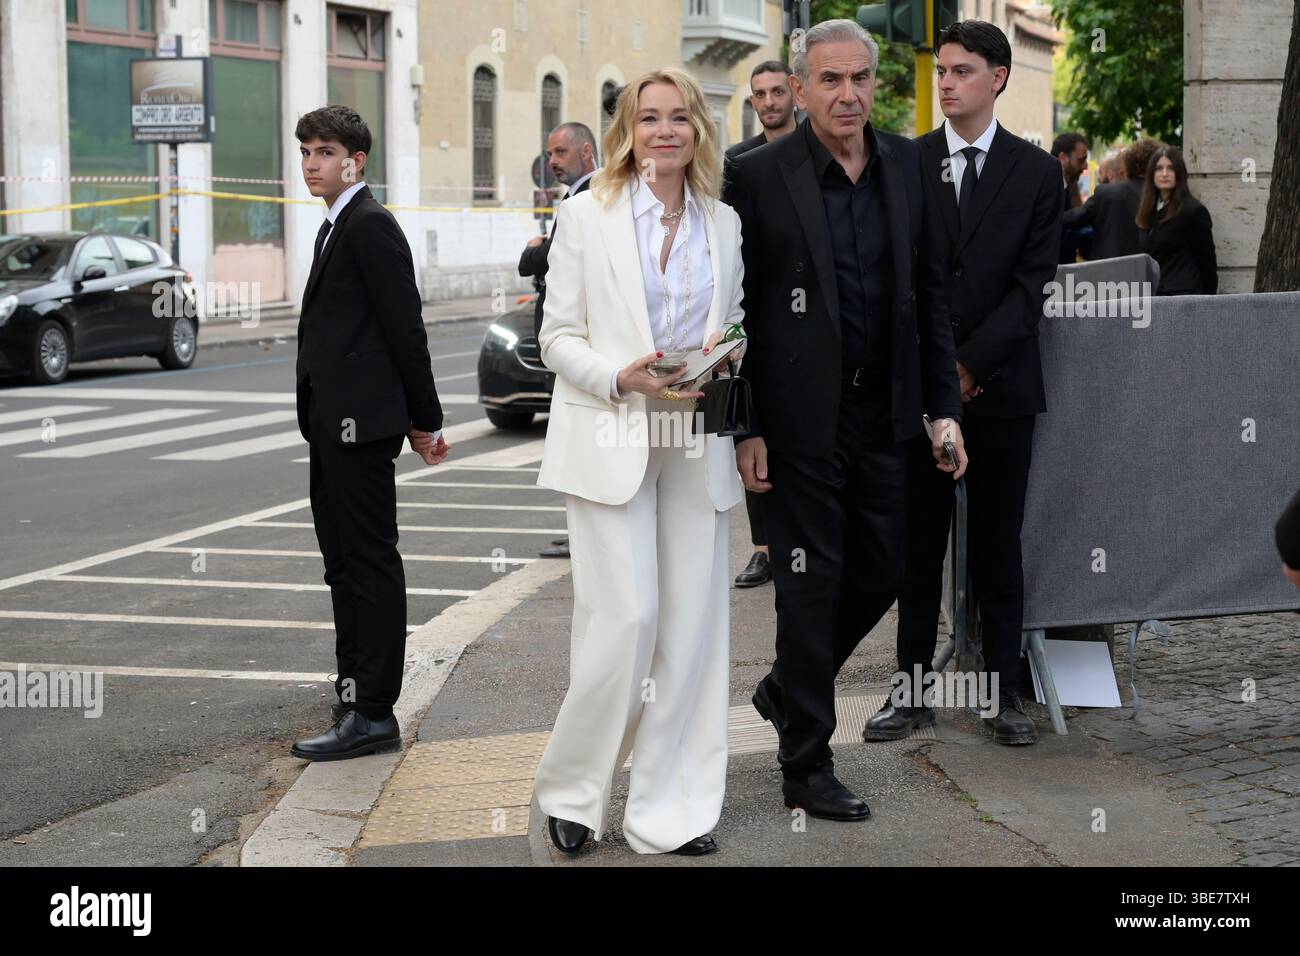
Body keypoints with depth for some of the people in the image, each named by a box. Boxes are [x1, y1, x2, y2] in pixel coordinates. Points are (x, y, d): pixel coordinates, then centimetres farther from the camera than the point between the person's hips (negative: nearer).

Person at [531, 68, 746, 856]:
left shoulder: (724, 223, 11)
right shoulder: (588, 215, 1)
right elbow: (559, 338, 0)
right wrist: (622, 378, -17)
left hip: (697, 445, 4)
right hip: (611, 438, -4)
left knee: (693, 626, 3)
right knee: (626, 619, -11)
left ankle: (672, 808, 13)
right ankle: (572, 789, 10)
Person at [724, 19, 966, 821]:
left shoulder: (907, 166, 5)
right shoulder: (762, 176, -8)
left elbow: (931, 293, 9)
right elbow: (738, 310, -7)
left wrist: (944, 406, 5)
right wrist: (744, 428, -9)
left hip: (885, 409, 5)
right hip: (802, 416, -5)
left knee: (883, 570, 12)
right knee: (811, 582, 1)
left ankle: (789, 688, 37)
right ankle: (807, 767, 12)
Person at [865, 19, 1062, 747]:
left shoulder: (1036, 171, 3)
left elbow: (1033, 282, -3)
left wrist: (971, 363, -12)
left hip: (1000, 383, 0)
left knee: (999, 545, 6)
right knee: (918, 544, 4)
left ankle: (1005, 693, 13)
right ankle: (914, 691, 11)